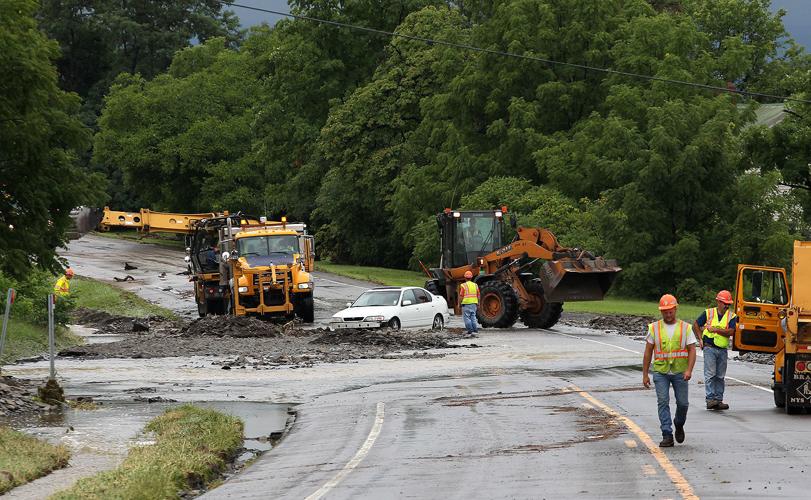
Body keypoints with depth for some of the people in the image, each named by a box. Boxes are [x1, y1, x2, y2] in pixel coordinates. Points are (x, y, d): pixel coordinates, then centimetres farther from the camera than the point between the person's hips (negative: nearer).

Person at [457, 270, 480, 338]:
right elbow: (478, 296, 10)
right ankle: (475, 331, 6)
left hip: (466, 304, -5)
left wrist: (459, 304, -2)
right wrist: (478, 305, 17)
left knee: (467, 318, -1)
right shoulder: (475, 285, 8)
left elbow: (461, 296, -10)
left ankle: (470, 331, -4)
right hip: (474, 304, 5)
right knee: (473, 318, 10)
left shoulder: (463, 285, -8)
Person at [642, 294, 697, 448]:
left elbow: (692, 350, -2)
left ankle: (679, 425, 33)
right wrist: (645, 375, 4)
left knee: (682, 403, 3)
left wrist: (689, 370, -16)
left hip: (680, 372, 0)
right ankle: (667, 436, -9)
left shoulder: (685, 328, 2)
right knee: (663, 402, -9)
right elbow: (648, 352, 7)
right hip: (660, 372, 0)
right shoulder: (654, 328, 5)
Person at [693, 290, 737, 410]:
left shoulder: (732, 316, 4)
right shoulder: (708, 313, 3)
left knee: (720, 376, 7)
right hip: (709, 347, -3)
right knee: (710, 374, -10)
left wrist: (715, 329, -15)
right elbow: (695, 325, 13)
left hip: (723, 350, 3)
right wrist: (700, 339, 6)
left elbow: (730, 331, -10)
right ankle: (710, 399, -12)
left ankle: (718, 400, 11)